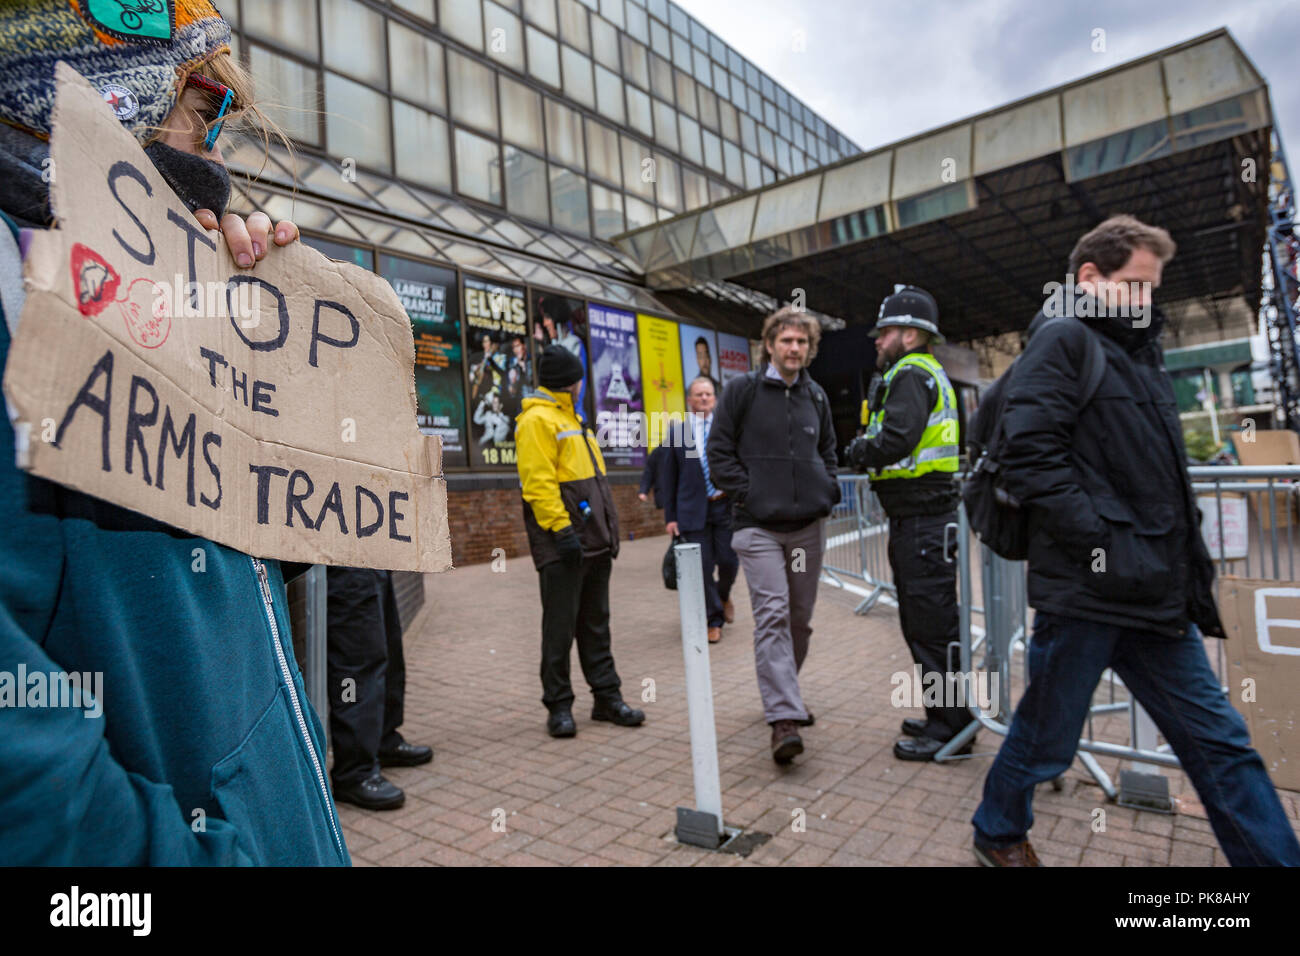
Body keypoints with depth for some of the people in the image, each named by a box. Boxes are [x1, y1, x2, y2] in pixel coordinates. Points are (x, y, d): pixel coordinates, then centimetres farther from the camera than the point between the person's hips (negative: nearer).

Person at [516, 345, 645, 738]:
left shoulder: (570, 418, 22)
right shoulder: (537, 420, -8)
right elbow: (538, 482, -17)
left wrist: (607, 529, 20)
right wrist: (561, 529, -23)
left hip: (593, 542, 9)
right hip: (563, 543, -9)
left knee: (596, 623, 13)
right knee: (560, 627, -1)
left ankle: (607, 697, 21)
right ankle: (559, 706, 10)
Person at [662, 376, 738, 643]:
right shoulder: (676, 430, 3)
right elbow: (668, 476, 4)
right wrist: (671, 516, 1)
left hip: (725, 505, 1)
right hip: (693, 509, 0)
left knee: (728, 561, 2)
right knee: (702, 567, 1)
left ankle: (724, 596, 35)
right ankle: (714, 620, 17)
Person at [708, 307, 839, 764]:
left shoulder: (816, 397, 13)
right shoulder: (742, 389, -1)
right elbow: (719, 450, -2)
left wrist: (827, 490, 11)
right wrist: (746, 493, -9)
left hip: (807, 524, 5)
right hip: (758, 525, -5)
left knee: (800, 618, 12)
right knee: (772, 615, -13)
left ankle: (784, 696, 32)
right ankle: (784, 718, -14)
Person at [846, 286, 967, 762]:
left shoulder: (911, 373, -11)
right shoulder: (929, 374, 22)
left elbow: (897, 438, -26)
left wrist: (861, 451, -8)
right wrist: (868, 452, 4)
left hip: (922, 522, -11)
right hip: (920, 519, 11)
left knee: (931, 627, -4)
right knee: (922, 624, 17)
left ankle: (949, 729, 6)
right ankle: (944, 718, 27)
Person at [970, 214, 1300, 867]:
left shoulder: (1138, 351, 20)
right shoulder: (1064, 339, -7)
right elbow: (1032, 457, -20)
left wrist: (1185, 562, 15)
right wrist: (1105, 544, -21)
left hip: (1156, 594, 8)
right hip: (1084, 590, -8)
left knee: (1220, 744, 12)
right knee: (1046, 739, 9)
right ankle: (998, 834, 33)